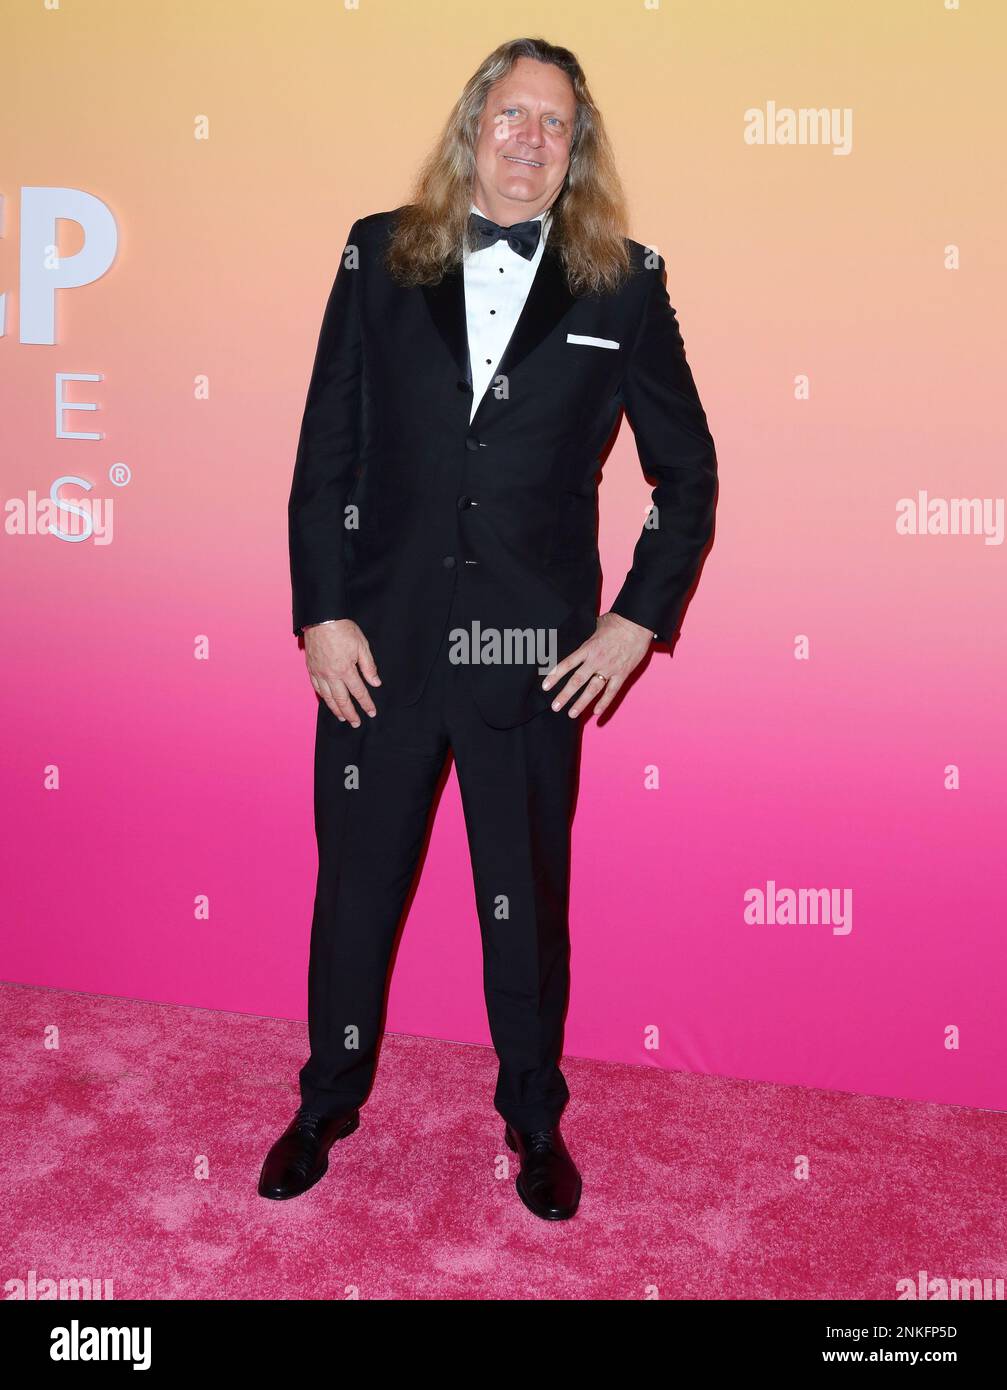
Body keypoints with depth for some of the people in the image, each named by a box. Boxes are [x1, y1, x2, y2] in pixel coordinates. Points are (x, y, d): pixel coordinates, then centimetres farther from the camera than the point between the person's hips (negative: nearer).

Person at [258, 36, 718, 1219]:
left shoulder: (623, 284, 1)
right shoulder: (383, 256, 4)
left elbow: (687, 468, 6)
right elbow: (325, 452, 2)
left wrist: (640, 620, -1)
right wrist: (323, 613, -4)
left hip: (536, 654, -1)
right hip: (381, 640, 1)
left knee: (528, 902, 13)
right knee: (353, 885, 14)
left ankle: (534, 1121, 36)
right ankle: (328, 1102, 38)